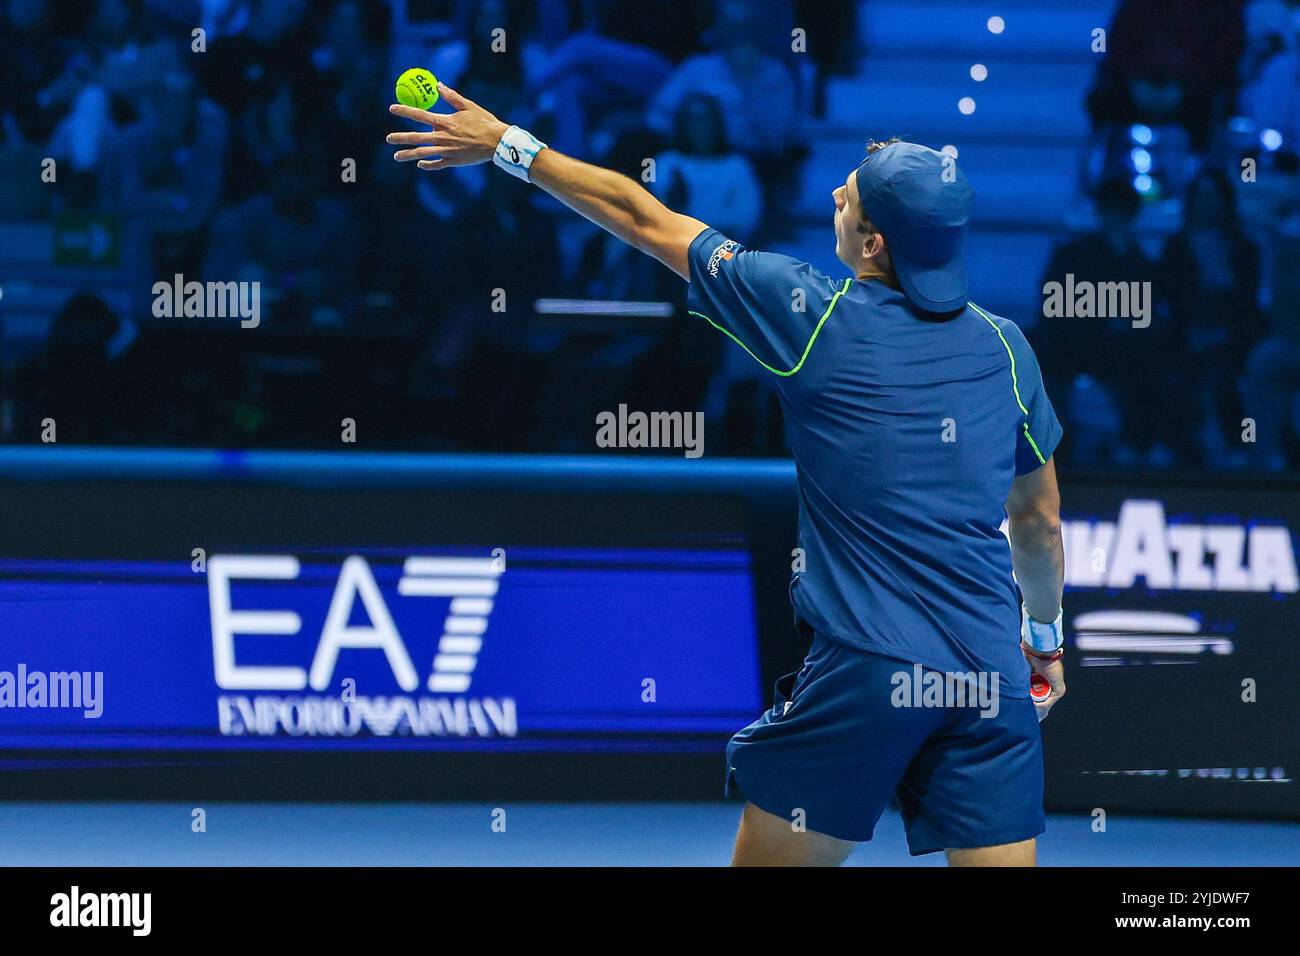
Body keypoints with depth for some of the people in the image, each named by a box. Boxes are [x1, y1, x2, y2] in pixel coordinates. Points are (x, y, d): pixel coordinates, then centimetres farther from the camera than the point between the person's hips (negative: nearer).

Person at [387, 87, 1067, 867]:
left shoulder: (819, 317, -2)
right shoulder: (1006, 348, 8)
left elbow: (642, 218, 8)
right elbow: (1040, 523, 19)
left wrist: (508, 145, 18)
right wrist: (1046, 634, 37)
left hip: (862, 671, -4)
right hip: (991, 677, 4)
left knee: (767, 861, 10)